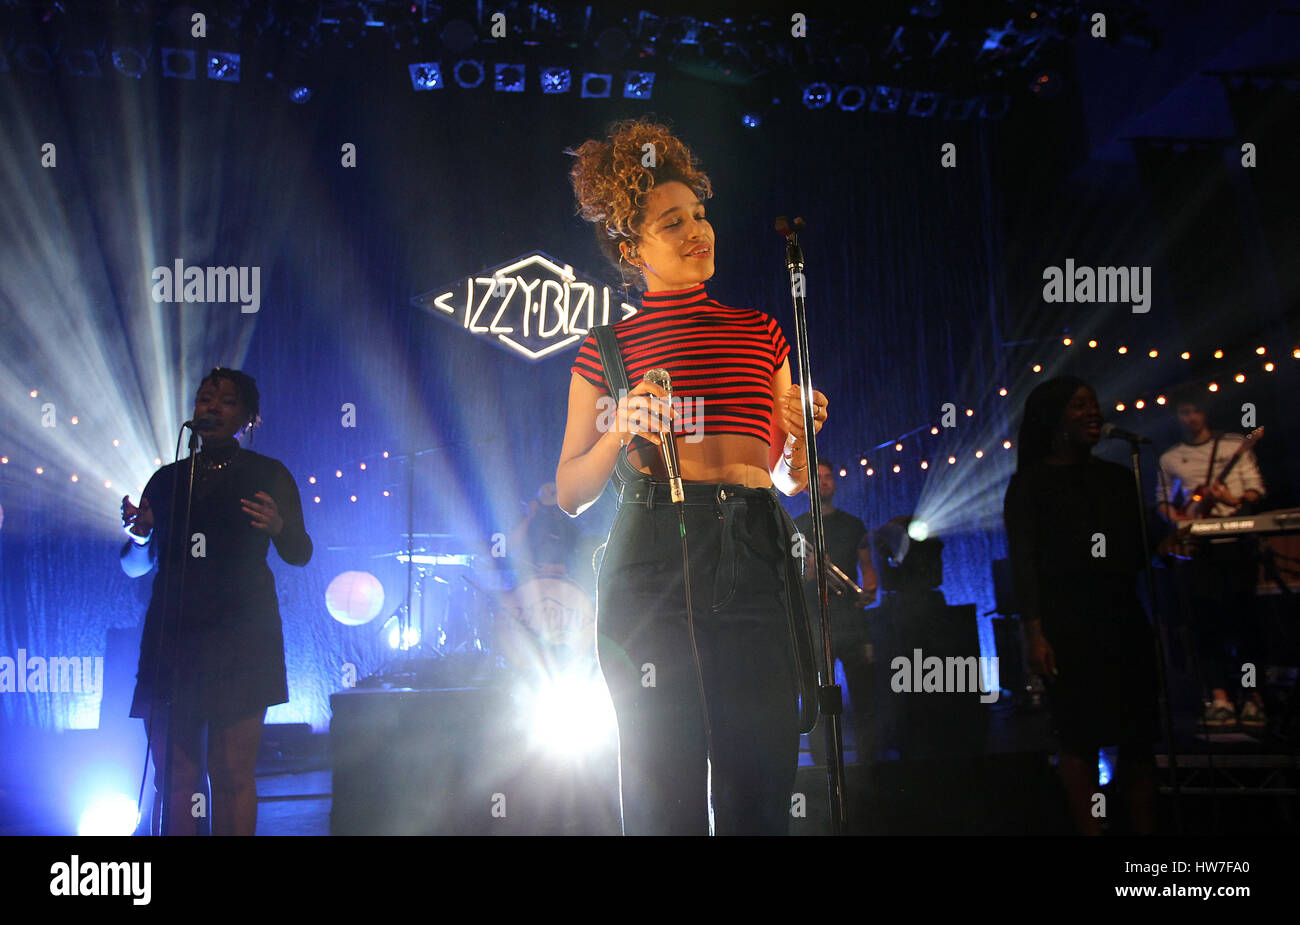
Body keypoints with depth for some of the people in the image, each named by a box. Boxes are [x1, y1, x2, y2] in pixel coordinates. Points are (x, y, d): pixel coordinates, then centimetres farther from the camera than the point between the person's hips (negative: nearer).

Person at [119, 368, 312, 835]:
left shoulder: (266, 475, 9)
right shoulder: (167, 479, 16)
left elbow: (299, 554, 3)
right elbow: (135, 566, 18)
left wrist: (277, 527, -19)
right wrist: (139, 534, -4)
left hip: (239, 635, -3)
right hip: (169, 633, 3)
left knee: (232, 773, -8)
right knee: (173, 774, 1)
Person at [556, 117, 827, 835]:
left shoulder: (760, 333, 17)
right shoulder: (608, 349, 9)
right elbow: (571, 494, 8)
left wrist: (800, 437, 0)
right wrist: (620, 431, -8)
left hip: (754, 560, 3)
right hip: (651, 562, -2)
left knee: (759, 789, 1)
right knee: (664, 791, -2)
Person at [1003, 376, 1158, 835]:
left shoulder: (1117, 477, 16)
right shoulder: (1031, 482, 2)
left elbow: (1139, 551, 18)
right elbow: (1023, 561, -5)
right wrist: (1035, 633, -13)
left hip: (1123, 617, 5)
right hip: (1067, 625, -4)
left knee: (1139, 736, 3)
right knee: (1081, 737, -4)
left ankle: (1144, 828, 9)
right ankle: (1090, 831, 2)